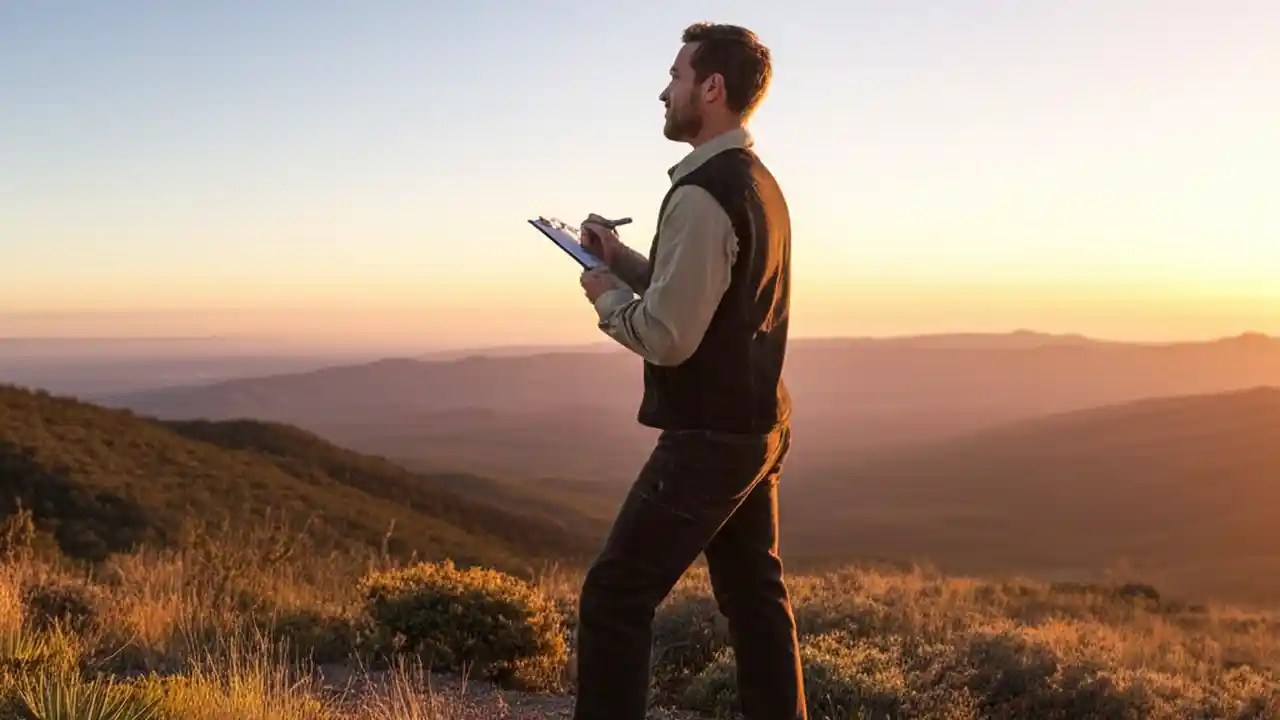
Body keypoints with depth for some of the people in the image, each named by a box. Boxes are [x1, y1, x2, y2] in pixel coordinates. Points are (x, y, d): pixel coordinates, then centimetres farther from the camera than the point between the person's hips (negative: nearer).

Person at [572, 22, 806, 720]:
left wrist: (606, 295, -5)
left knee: (615, 597, -2)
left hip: (708, 436, -10)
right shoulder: (759, 184, 12)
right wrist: (624, 261, 8)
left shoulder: (701, 194, -20)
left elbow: (668, 337, -23)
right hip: (758, 425, 10)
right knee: (754, 599, 16)